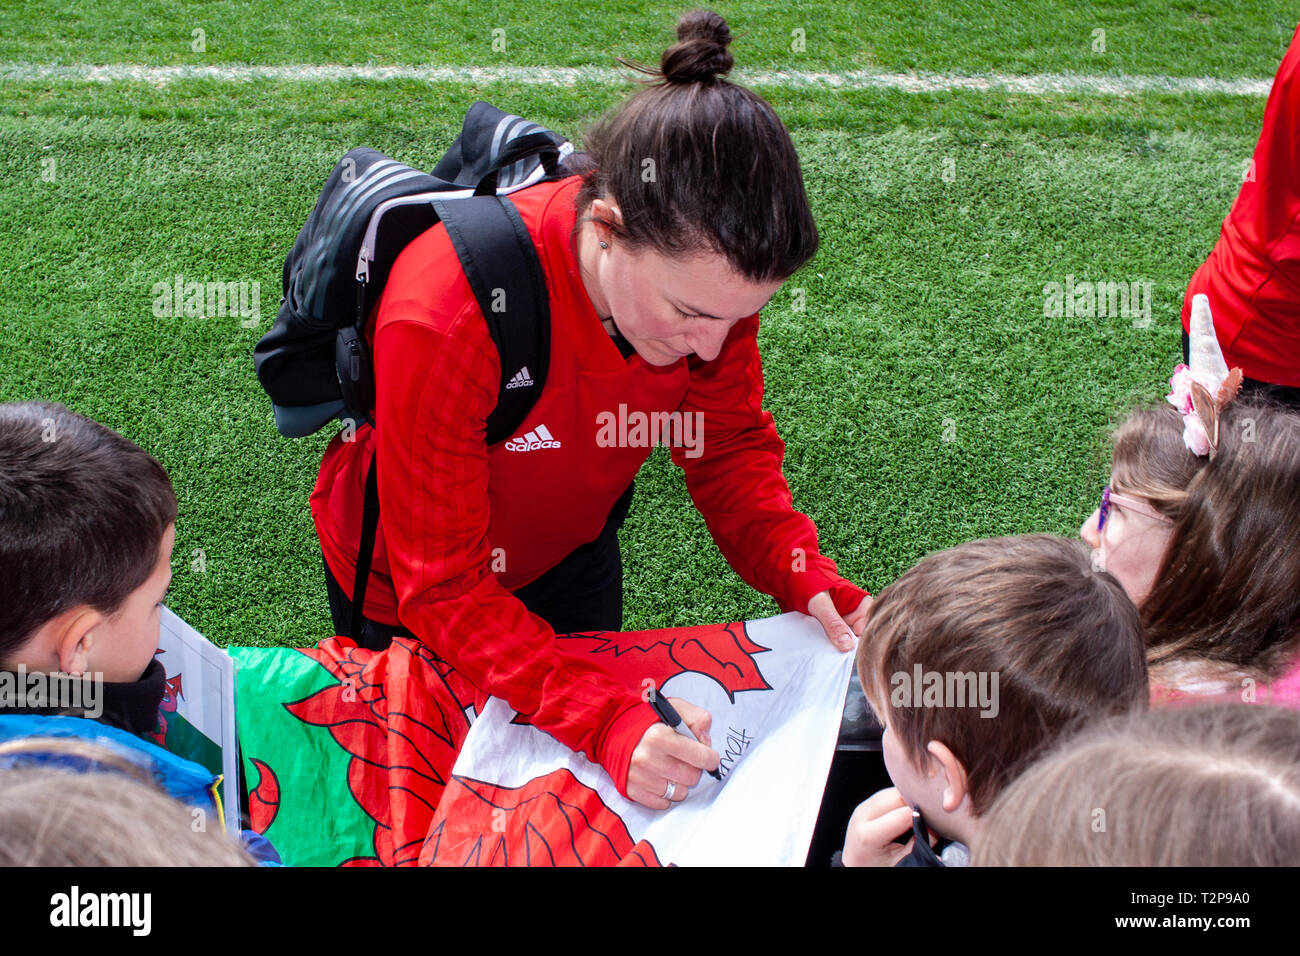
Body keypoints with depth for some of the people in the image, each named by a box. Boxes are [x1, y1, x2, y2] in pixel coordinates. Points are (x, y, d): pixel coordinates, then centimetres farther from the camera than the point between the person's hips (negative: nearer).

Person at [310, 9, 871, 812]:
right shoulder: (443, 320, -44)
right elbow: (444, 589, -38)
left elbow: (732, 448, -11)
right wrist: (608, 723, -49)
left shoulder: (711, 274, -29)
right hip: (405, 593, -4)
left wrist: (808, 579, -29)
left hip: (571, 549, 4)